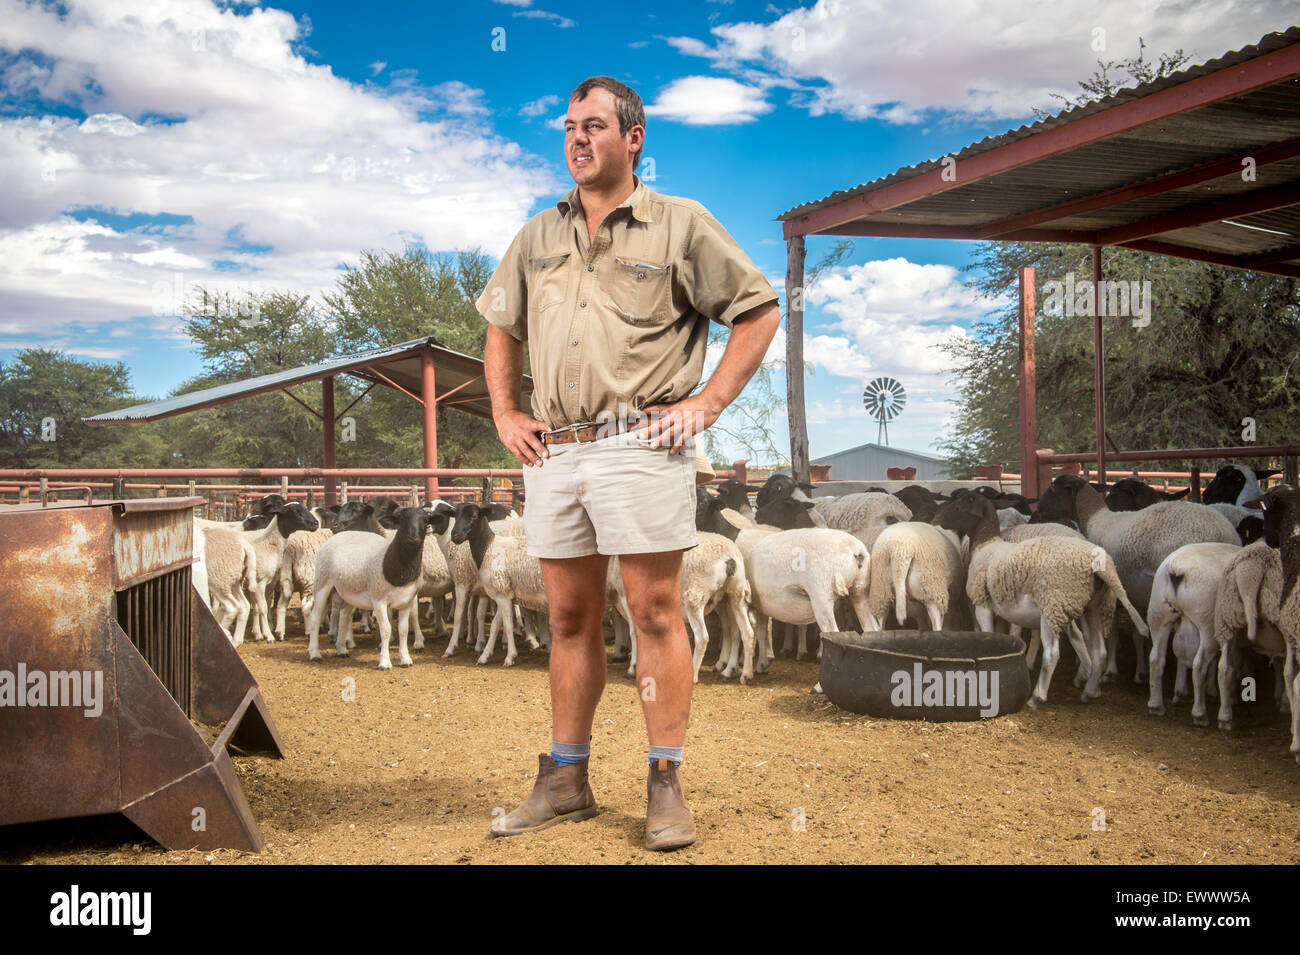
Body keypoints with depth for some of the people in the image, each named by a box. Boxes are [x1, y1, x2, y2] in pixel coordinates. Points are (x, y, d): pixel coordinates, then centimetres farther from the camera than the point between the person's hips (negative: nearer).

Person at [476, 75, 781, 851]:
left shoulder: (681, 226, 4)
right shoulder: (539, 236, 18)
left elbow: (759, 309, 4)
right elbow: (501, 328, 28)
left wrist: (708, 402, -4)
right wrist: (506, 414, 15)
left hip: (639, 444, -5)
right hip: (553, 452, 5)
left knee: (656, 613, -4)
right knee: (571, 619, 10)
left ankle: (666, 787, 4)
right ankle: (566, 781, 19)